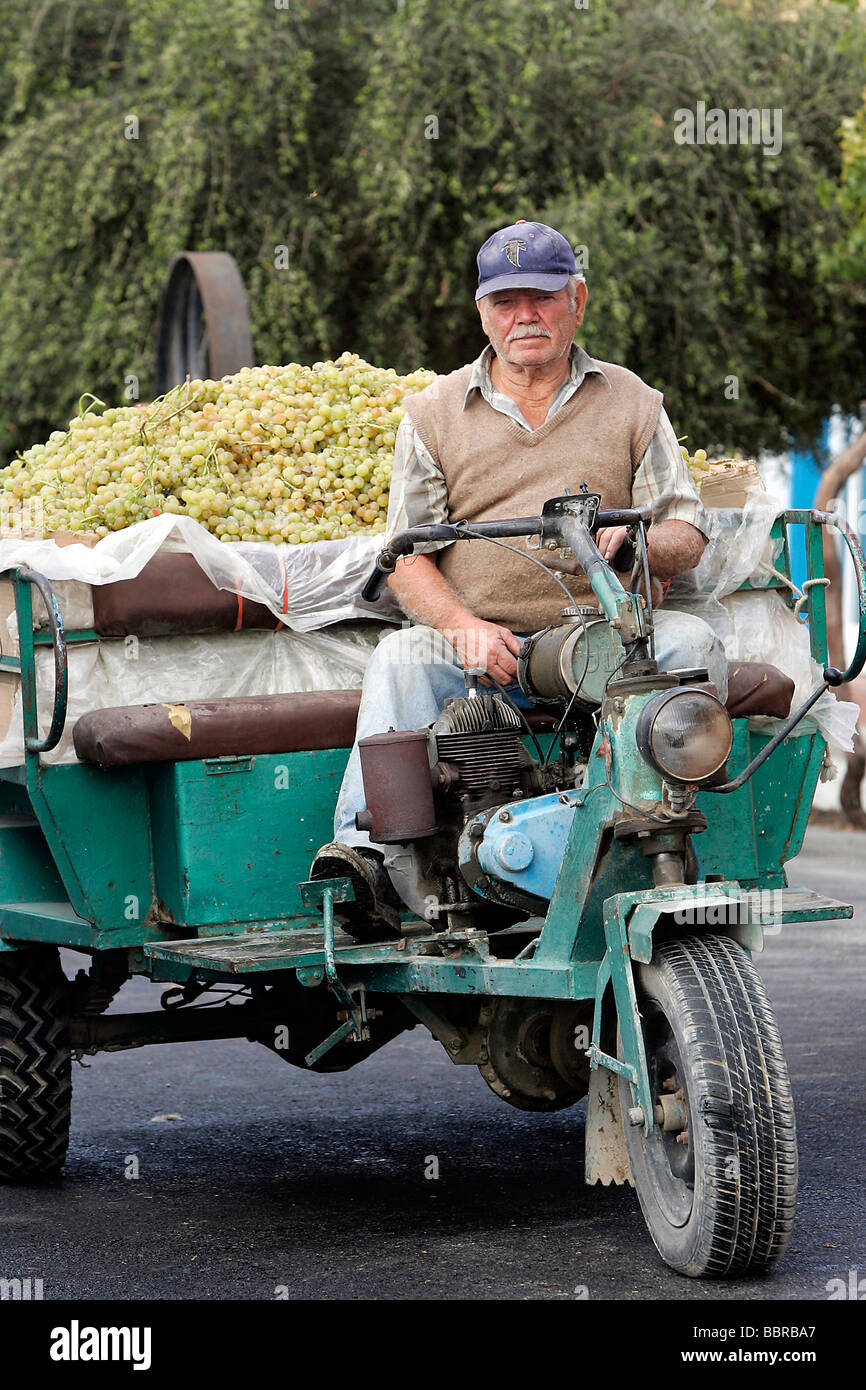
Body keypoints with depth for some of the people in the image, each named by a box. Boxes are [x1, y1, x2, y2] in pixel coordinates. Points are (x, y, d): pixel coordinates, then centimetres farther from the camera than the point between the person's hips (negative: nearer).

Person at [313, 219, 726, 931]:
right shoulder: (435, 412, 14)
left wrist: (635, 542, -17)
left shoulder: (630, 402, 15)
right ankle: (369, 850, -37)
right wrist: (464, 625, -15)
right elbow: (409, 558, 7)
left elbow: (687, 535, 9)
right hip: (481, 644, 0)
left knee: (692, 642, -29)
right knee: (400, 659, -30)